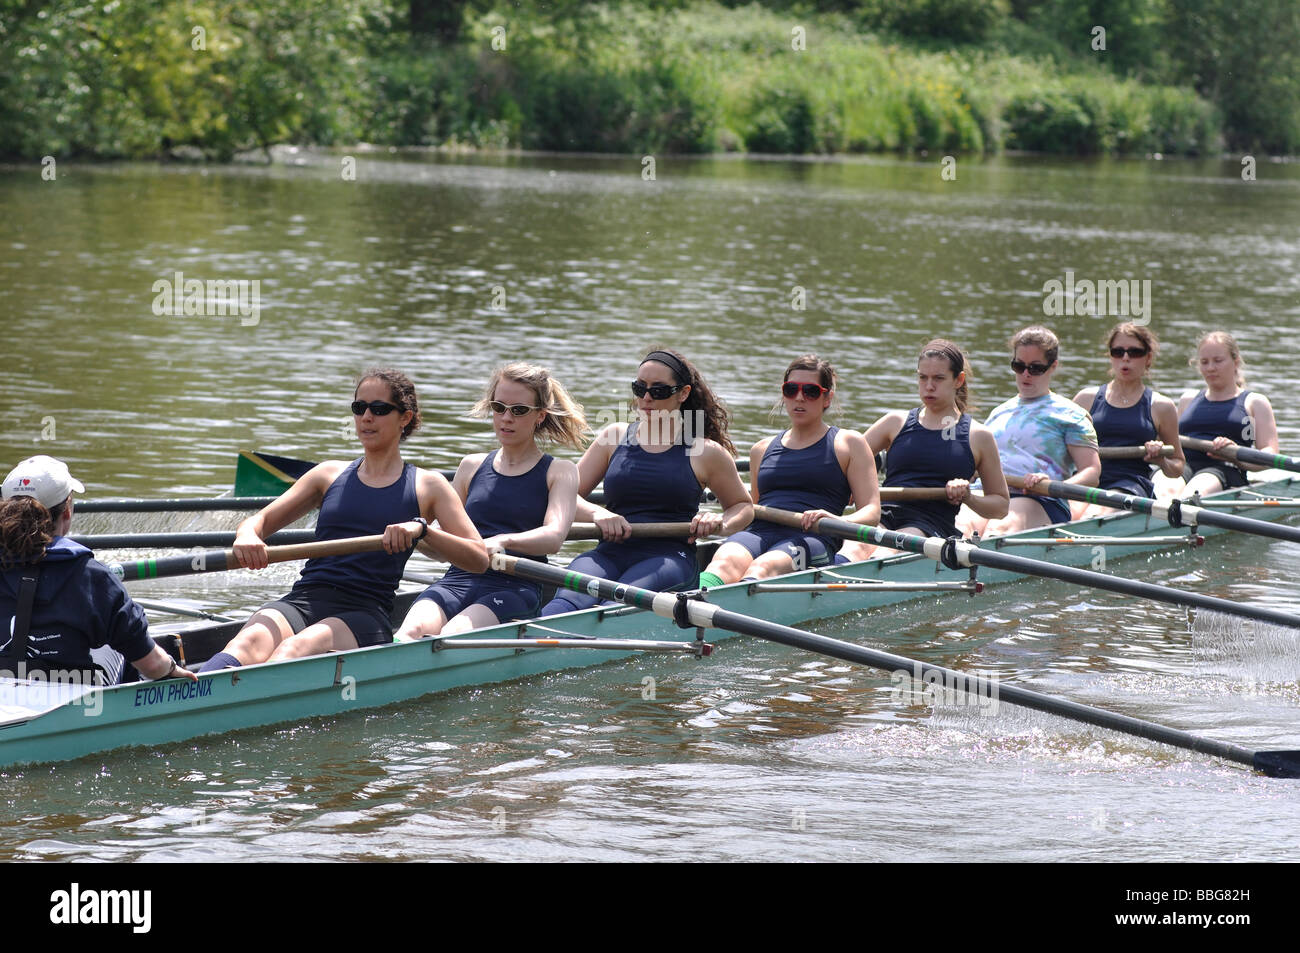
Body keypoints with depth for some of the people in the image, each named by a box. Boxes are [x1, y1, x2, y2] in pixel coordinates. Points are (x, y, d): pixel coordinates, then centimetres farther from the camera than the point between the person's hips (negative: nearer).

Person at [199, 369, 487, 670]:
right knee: (250, 642, -33)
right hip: (304, 600, 3)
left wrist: (422, 528, -15)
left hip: (365, 614, -3)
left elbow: (479, 559, 3)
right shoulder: (330, 474, 22)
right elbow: (262, 520, 19)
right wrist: (247, 536, -7)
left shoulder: (427, 486, 13)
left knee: (295, 649, -37)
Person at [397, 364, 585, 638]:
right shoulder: (472, 466, 23)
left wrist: (502, 542, -29)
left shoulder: (559, 472, 10)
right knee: (412, 630, -33)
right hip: (458, 580, 3)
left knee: (454, 635, -36)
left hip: (516, 587, -3)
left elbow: (553, 537, -9)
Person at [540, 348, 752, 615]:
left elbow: (743, 506, 24)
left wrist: (720, 523, 1)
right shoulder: (615, 437, 18)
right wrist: (597, 513, -9)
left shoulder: (706, 453, 11)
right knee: (571, 599, -35)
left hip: (670, 558, -2)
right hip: (610, 554, 2)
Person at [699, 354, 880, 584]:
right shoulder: (762, 449, 29)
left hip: (811, 539, -3)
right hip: (758, 533, 3)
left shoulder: (849, 443, 17)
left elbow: (871, 511, 7)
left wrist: (836, 521, -13)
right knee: (725, 561, -35)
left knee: (764, 567, -39)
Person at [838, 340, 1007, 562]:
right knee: (856, 548, -36)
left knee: (890, 549, -39)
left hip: (933, 526, -2)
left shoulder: (978, 437, 15)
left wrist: (968, 498, 0)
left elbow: (1001, 505, 21)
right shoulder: (897, 422, 20)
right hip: (884, 518, 2)